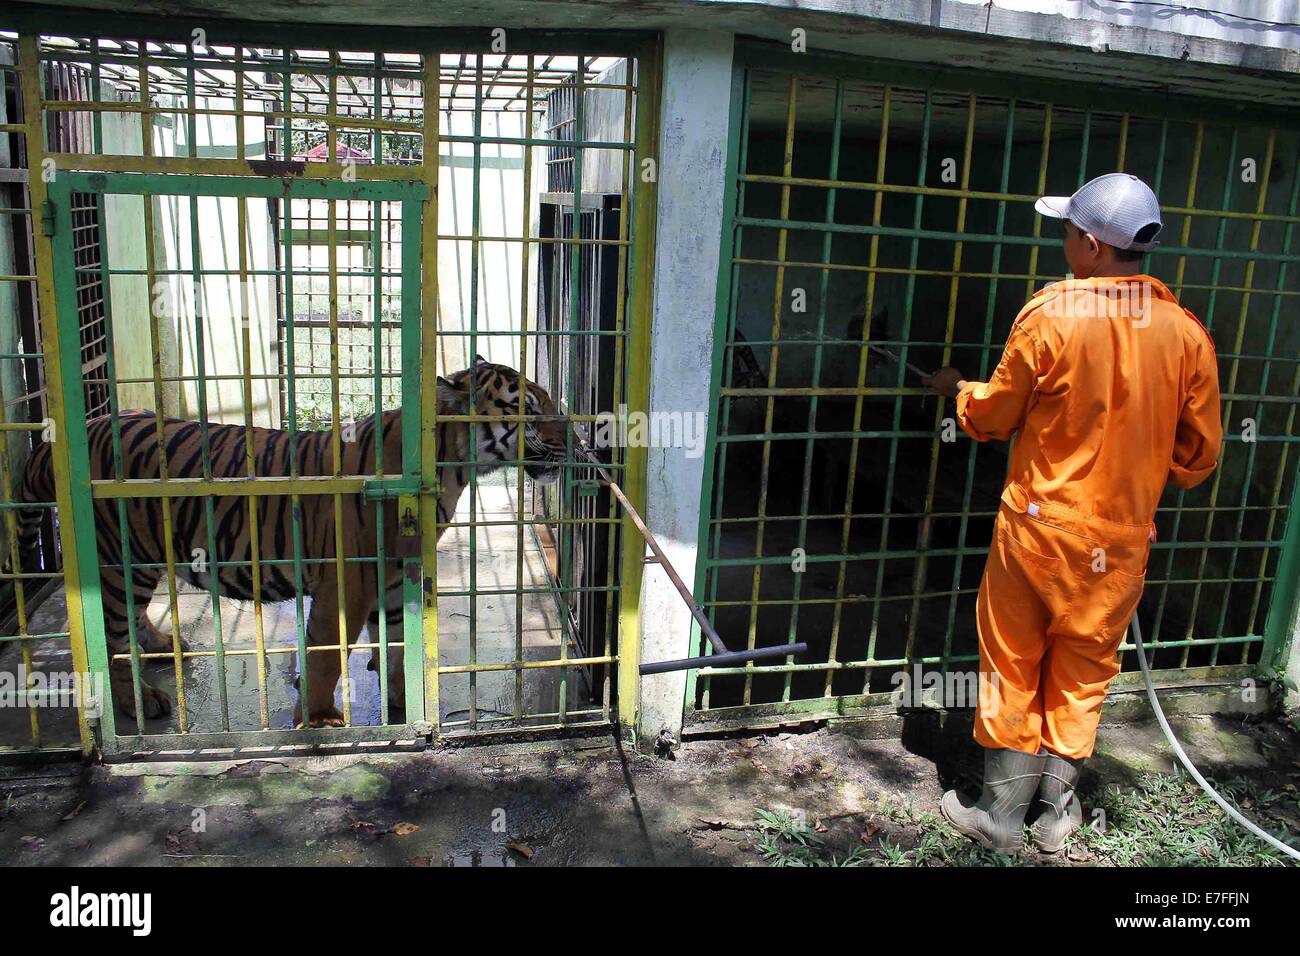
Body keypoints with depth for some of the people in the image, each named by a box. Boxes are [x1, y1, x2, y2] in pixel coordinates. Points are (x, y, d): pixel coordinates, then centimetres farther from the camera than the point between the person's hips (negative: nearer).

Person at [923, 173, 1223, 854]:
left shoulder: (1050, 314, -15)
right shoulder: (1186, 333, -5)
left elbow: (993, 417, -3)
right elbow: (1199, 454, 4)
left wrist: (957, 389, 17)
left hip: (1039, 527, -3)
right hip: (1121, 541, 3)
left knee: (1013, 666, 11)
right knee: (1084, 672, 18)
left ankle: (1001, 816, 23)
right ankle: (1057, 812, 30)